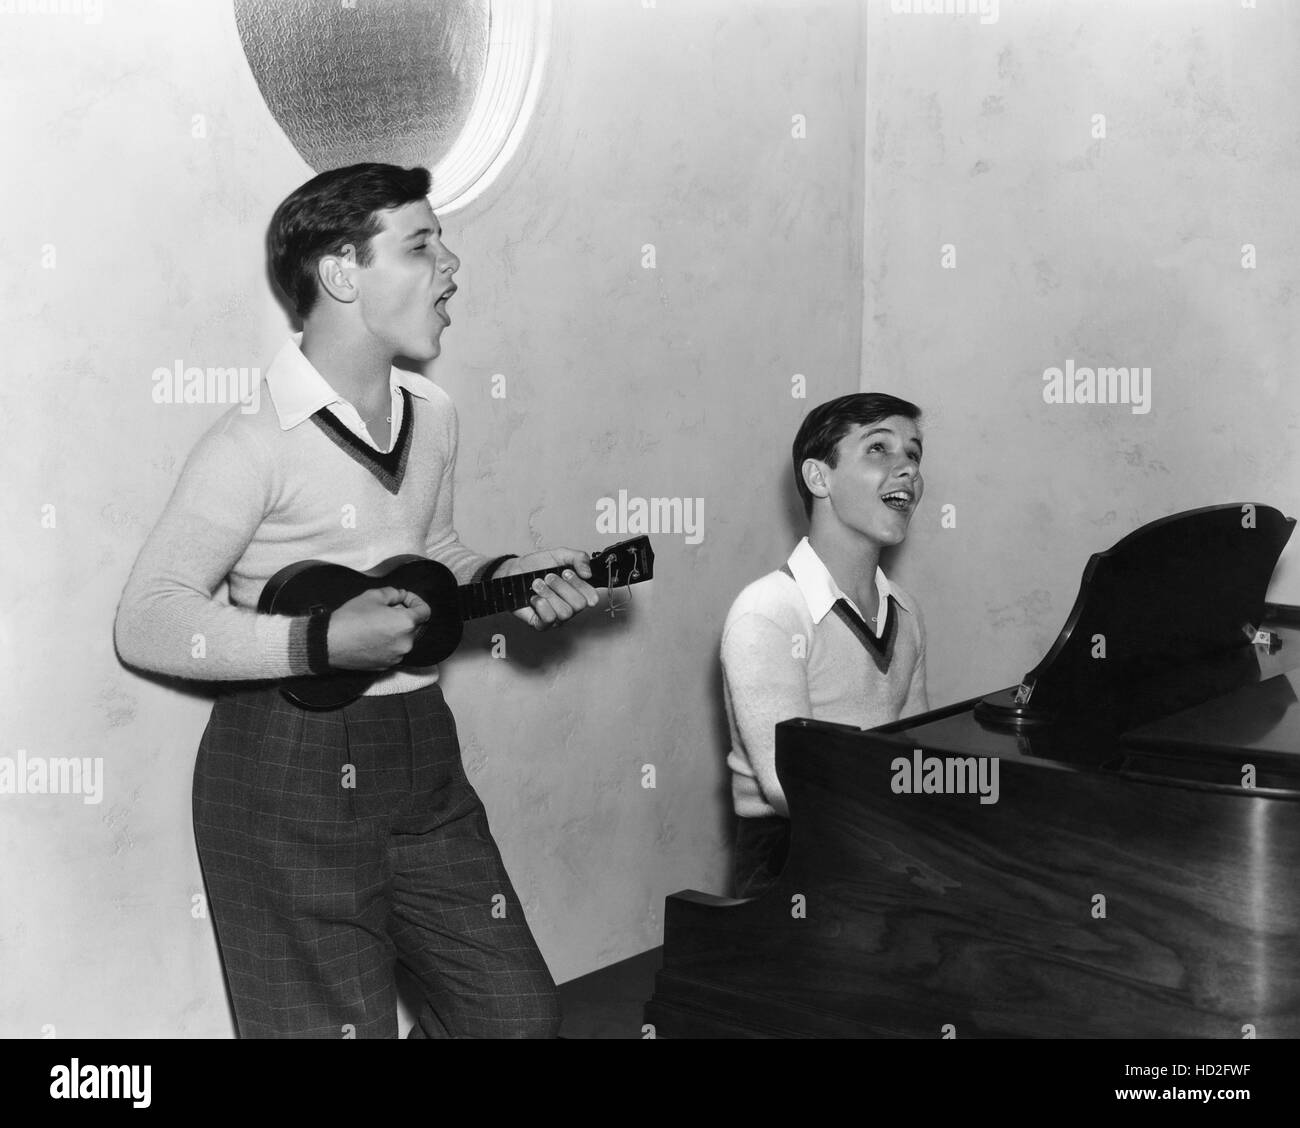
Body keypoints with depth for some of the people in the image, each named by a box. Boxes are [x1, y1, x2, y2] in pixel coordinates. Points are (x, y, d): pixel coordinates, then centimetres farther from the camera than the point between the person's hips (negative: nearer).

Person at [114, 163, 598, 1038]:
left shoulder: (433, 415, 7)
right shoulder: (257, 444, -18)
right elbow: (147, 621, -20)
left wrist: (506, 579, 2)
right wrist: (322, 642, -27)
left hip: (422, 754, 8)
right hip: (292, 773, -7)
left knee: (519, 1012, 13)